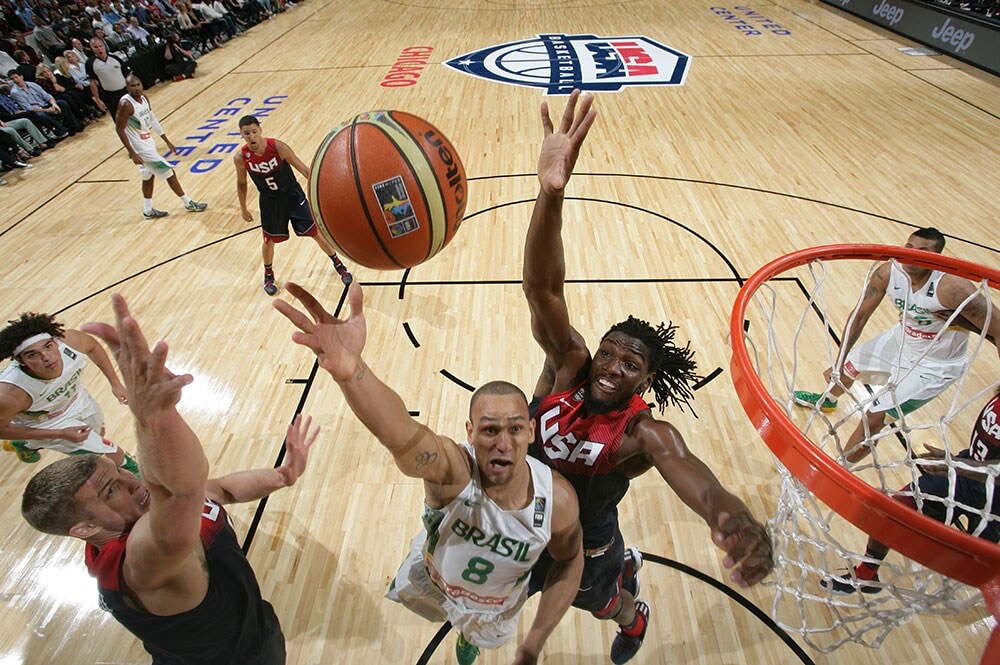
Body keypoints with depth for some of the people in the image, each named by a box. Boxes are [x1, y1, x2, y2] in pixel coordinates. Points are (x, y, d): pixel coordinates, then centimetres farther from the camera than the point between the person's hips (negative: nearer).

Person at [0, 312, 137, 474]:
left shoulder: (69, 340, -35)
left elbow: (92, 346, -10)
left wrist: (115, 382, -8)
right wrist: (61, 434, -23)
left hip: (74, 397, 5)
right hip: (46, 422, -4)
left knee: (98, 434, 33)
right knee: (113, 455, -3)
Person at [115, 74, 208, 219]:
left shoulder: (144, 98, 2)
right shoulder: (126, 104, -23)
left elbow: (153, 120, 13)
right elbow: (119, 129, -21)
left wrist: (167, 141, 15)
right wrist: (132, 153, -24)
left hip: (148, 144, 9)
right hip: (141, 149, -9)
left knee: (149, 176, 18)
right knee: (170, 173, -2)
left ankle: (148, 211, 30)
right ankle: (189, 203, 12)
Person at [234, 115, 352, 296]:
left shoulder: (278, 147, -24)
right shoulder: (240, 158, -17)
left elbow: (303, 169, -15)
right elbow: (241, 183, 2)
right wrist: (243, 209, 9)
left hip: (292, 195, -1)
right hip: (269, 201, 2)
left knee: (316, 233, 3)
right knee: (269, 240, 12)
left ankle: (338, 265, 24)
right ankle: (268, 275, 38)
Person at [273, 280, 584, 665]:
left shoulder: (558, 499, -35)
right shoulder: (452, 468, -44)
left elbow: (569, 562, -13)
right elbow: (398, 434, -68)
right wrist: (350, 369, -87)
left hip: (495, 608, 2)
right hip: (430, 581, -1)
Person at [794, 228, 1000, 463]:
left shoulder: (952, 288, -35)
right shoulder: (888, 272, -19)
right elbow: (860, 315, -10)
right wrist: (838, 363, -11)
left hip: (934, 367, -6)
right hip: (901, 338, 6)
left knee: (873, 418, -10)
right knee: (846, 367, 24)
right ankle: (827, 400, 61)